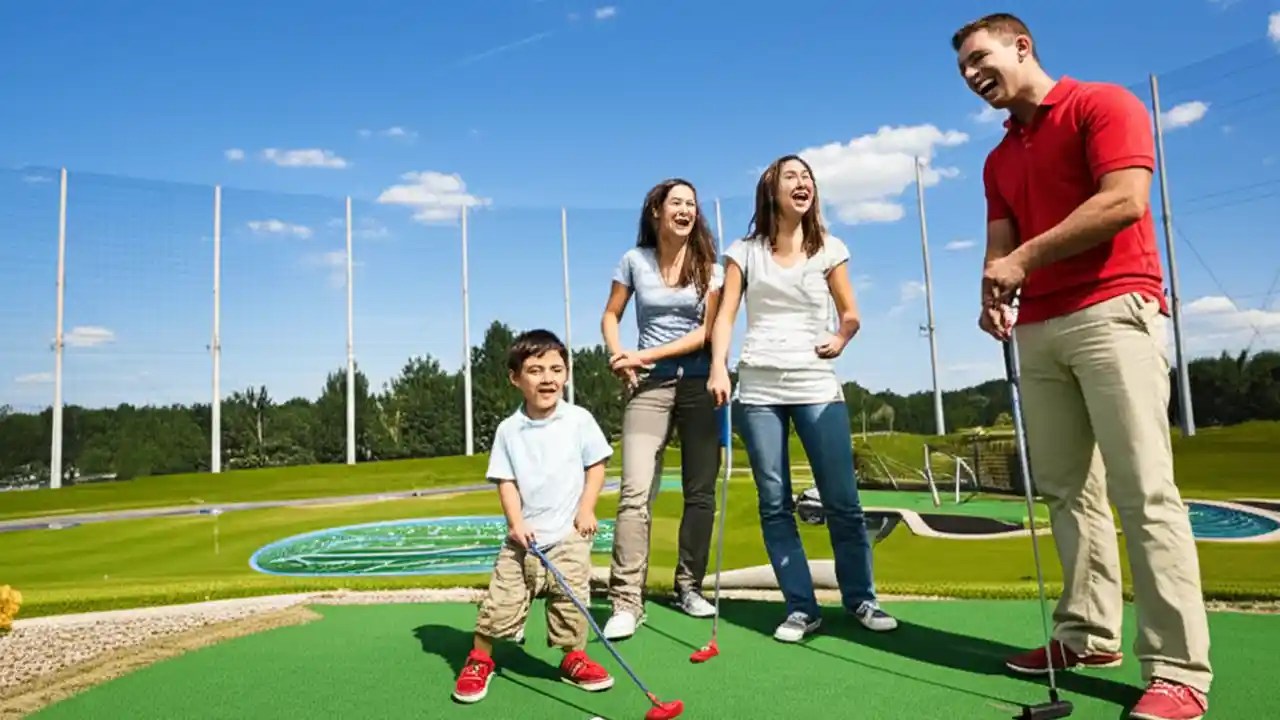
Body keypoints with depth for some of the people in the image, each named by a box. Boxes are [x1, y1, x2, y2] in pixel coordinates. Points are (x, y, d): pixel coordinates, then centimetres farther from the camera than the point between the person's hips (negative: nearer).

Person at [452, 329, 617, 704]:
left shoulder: (579, 419, -3)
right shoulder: (508, 429, -1)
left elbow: (596, 465, 2)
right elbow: (505, 481, 0)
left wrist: (586, 509, -6)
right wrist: (515, 522, -11)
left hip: (569, 534, -1)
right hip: (523, 535, 1)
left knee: (571, 599, 3)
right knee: (501, 600, 3)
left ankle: (574, 658, 24)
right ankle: (479, 661, 22)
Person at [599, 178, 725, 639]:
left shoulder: (708, 266, 3)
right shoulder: (634, 260, 4)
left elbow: (708, 330, -6)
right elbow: (611, 316, 11)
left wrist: (647, 354, -13)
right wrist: (620, 358, -8)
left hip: (700, 382, 1)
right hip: (648, 384, -1)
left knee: (700, 491, 5)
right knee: (635, 492, -12)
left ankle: (689, 587, 21)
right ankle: (627, 601, -9)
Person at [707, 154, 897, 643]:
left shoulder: (829, 249, 9)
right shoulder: (744, 252, 8)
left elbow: (850, 314, 14)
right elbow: (725, 315, 1)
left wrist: (841, 338, -7)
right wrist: (718, 367, -14)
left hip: (818, 387, 0)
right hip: (758, 391, 0)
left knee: (842, 500, 0)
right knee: (775, 504, 1)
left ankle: (860, 597, 18)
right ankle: (801, 607, 11)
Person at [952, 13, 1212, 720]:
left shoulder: (1103, 103, 2)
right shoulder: (998, 160, 23)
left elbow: (1125, 200, -12)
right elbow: (1001, 241, 13)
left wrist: (1027, 257, -12)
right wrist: (995, 293, -8)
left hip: (1113, 312, -7)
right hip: (1038, 330, 7)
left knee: (1143, 489, -10)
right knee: (1066, 489, 6)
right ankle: (1087, 633, 14)